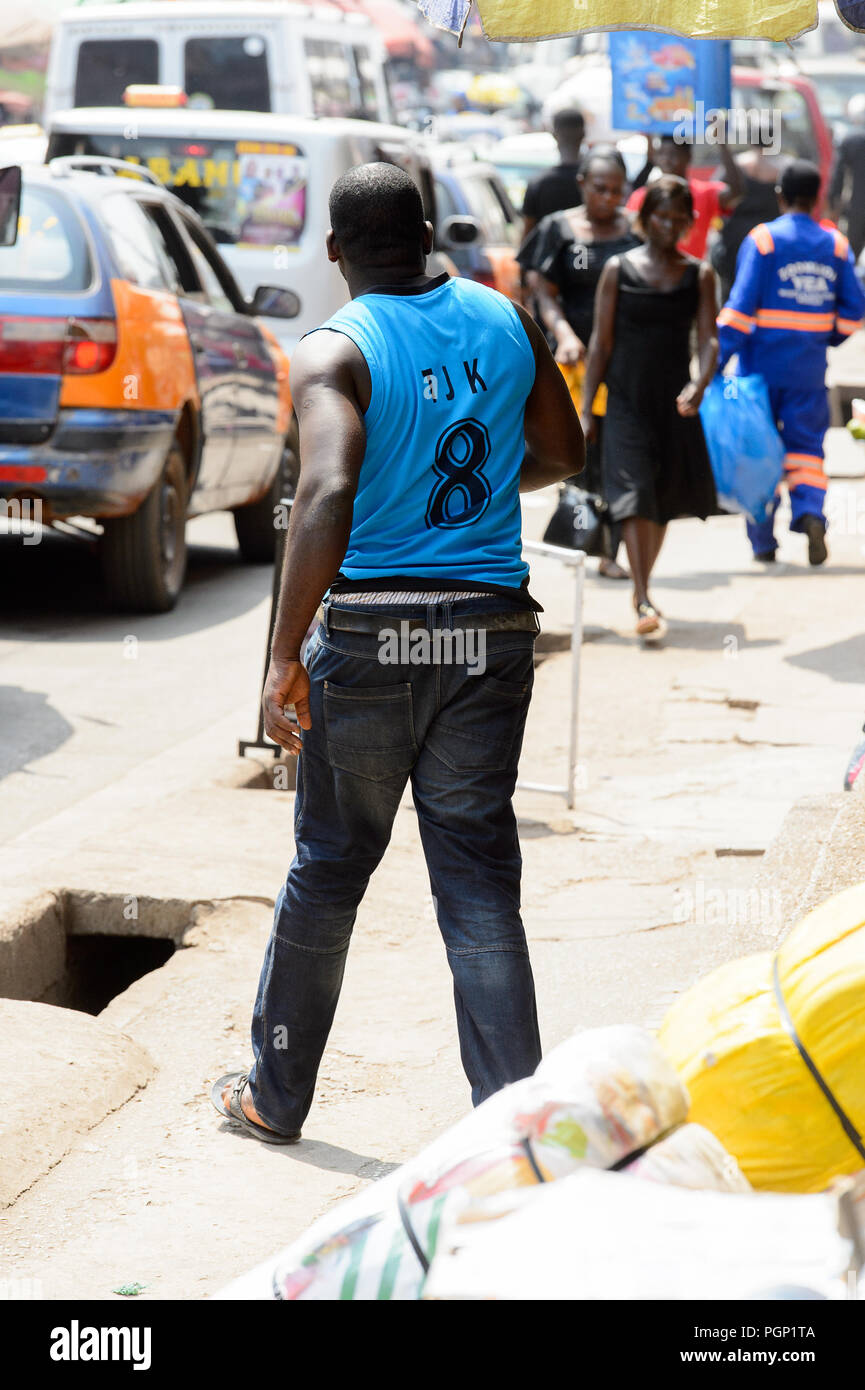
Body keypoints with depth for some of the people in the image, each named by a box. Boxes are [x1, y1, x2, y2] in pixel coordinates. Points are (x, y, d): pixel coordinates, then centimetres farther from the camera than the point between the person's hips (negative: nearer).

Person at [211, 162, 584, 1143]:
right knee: (479, 875, 6)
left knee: (328, 866, 12)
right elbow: (560, 455, 19)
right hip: (491, 630, 3)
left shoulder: (335, 352, -9)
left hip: (371, 631, -3)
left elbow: (327, 491, -25)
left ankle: (277, 1095, 26)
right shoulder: (504, 323, 6)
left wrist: (285, 655, -24)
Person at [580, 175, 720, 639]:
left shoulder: (699, 275, 4)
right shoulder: (618, 270, 0)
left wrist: (700, 384, -24)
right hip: (626, 399, -3)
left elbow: (709, 338, -4)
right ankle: (644, 604, -21)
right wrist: (585, 409, 0)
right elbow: (601, 341, 2)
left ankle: (641, 589, 30)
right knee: (635, 492, -14)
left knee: (664, 498, 11)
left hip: (675, 402, 3)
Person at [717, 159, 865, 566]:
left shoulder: (762, 240, -7)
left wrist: (719, 360, -13)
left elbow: (740, 305, -13)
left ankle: (763, 541, 10)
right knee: (805, 446, 9)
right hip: (810, 369, 2)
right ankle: (811, 513, -18)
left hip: (763, 365, -2)